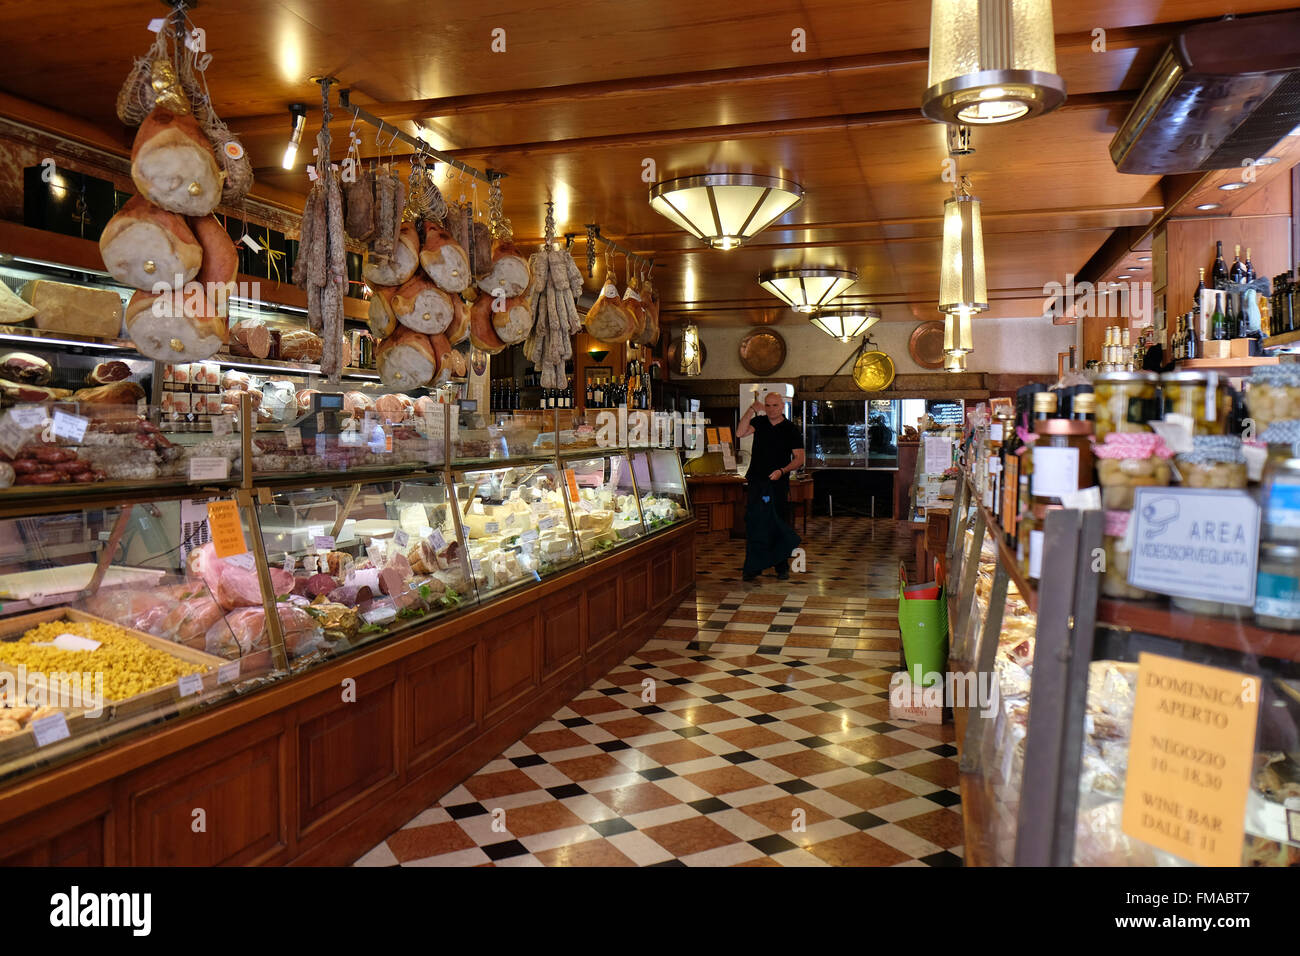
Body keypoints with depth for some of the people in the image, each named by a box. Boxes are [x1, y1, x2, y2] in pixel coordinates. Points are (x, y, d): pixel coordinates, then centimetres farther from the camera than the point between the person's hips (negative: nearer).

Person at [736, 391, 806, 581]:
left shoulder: (791, 430, 1)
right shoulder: (759, 422, 8)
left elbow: (799, 458, -1)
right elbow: (740, 434, -9)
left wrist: (782, 471, -17)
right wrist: (751, 410, -15)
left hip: (778, 483, -2)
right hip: (757, 481, 2)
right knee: (752, 524, 1)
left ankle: (782, 567, 12)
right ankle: (753, 567, 8)